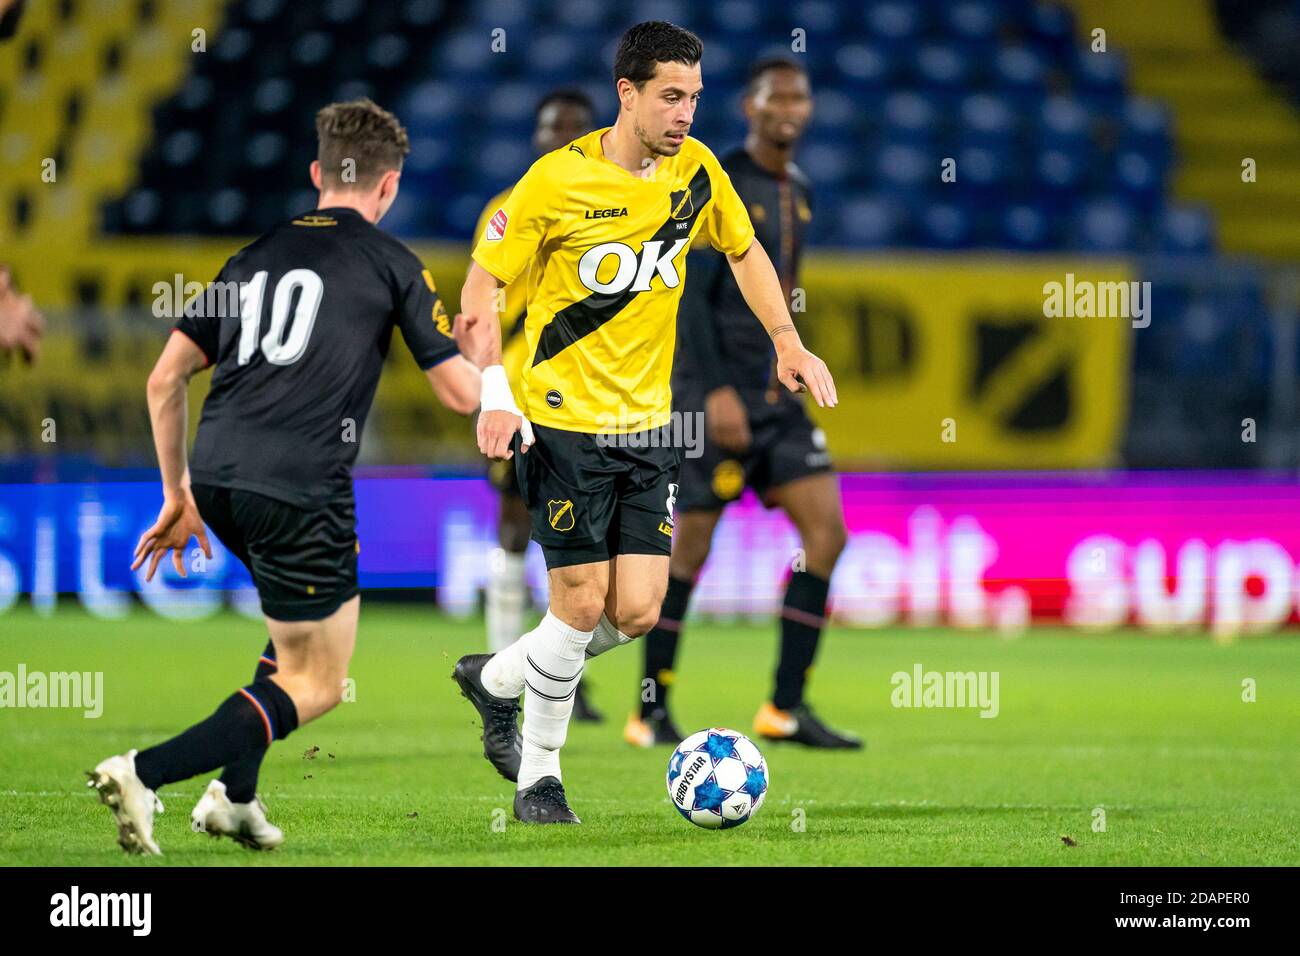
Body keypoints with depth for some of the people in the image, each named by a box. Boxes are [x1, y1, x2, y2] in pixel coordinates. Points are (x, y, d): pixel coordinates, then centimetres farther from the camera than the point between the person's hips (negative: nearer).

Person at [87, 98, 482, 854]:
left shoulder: (257, 252, 18)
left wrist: (178, 494, 24)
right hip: (299, 490, -6)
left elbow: (165, 379, 16)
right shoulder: (391, 262, 4)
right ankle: (145, 774, -11)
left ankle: (235, 795, 21)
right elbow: (462, 394, 6)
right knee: (316, 685, 6)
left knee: (305, 629, 30)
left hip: (216, 477, 6)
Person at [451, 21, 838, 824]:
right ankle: (538, 777, 13)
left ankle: (497, 679, 25)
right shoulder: (559, 179, -13)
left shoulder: (696, 170, 1)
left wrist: (788, 342, 10)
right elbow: (483, 282, -6)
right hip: (565, 421, -5)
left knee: (638, 612, -2)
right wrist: (495, 393, -17)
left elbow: (744, 250, 20)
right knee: (583, 607, -7)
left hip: (648, 423, 5)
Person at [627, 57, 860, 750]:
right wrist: (716, 390, -21)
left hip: (777, 399, 7)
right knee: (690, 546, -3)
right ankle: (651, 711, 9)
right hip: (715, 397, -7)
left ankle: (786, 708, -3)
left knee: (826, 530, -5)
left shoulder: (799, 193, 14)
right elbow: (687, 294, -15)